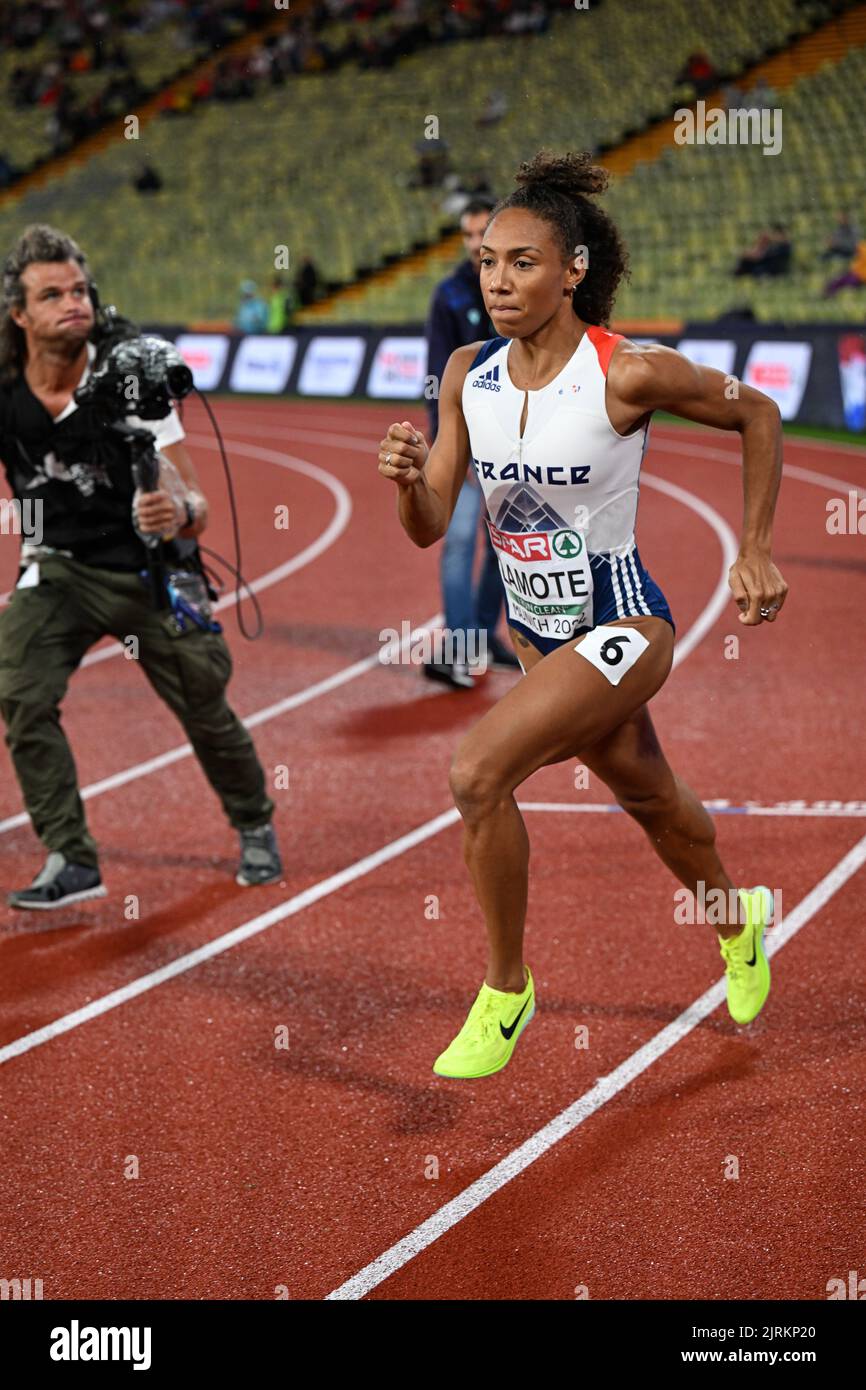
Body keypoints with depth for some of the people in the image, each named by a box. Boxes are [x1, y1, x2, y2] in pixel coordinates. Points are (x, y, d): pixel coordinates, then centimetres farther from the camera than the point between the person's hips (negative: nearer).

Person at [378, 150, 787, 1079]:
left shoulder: (626, 374, -20)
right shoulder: (468, 373, -6)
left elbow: (756, 414, -4)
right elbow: (430, 528, -4)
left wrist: (755, 553, -3)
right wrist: (407, 480, -26)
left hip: (621, 626, -6)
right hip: (537, 630, 6)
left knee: (477, 772, -24)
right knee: (650, 801, 26)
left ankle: (505, 989, -4)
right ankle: (736, 921, 57)